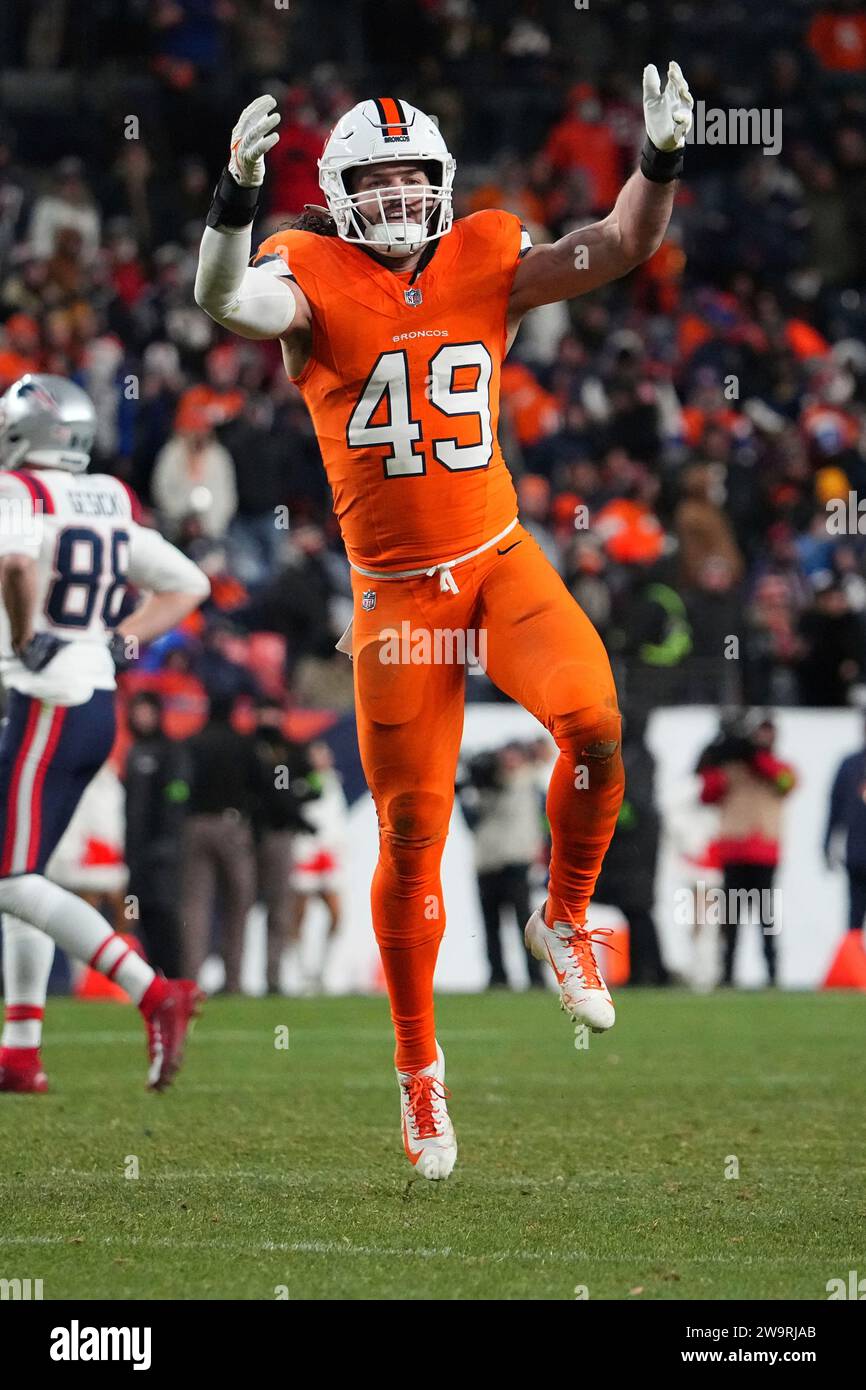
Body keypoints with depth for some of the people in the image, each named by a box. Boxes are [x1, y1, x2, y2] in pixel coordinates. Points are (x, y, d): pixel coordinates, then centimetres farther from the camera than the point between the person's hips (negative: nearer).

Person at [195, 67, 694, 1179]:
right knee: (410, 840, 3)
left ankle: (565, 919, 1)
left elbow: (618, 247, -3)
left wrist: (661, 159, -19)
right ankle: (418, 1068, 20)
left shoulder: (485, 261, 2)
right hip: (396, 591, -2)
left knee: (594, 715, -27)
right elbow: (225, 301, -27)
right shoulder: (314, 276, -7)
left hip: (500, 562, 2)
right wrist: (236, 191, -43)